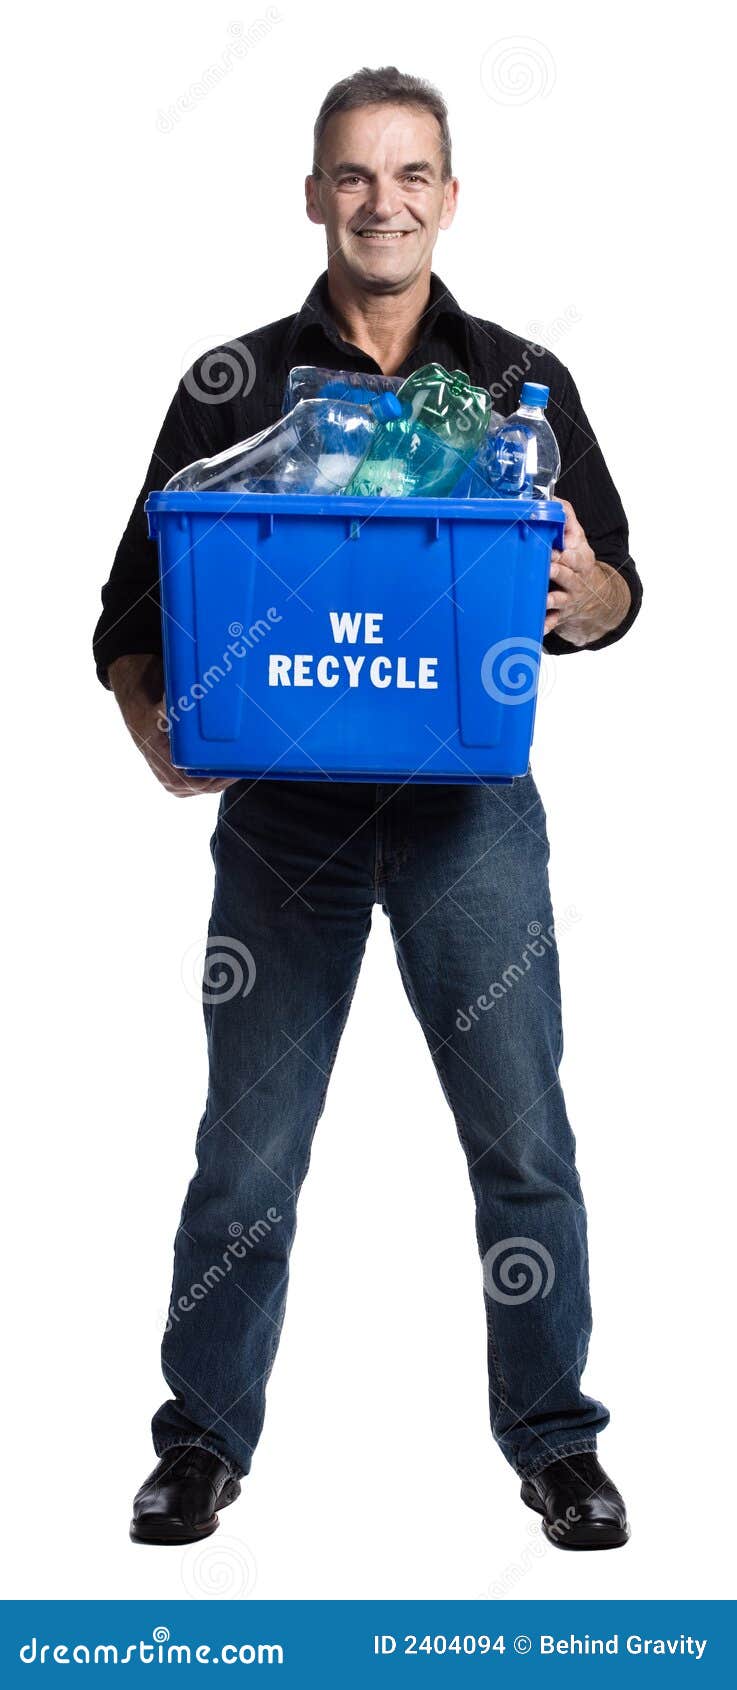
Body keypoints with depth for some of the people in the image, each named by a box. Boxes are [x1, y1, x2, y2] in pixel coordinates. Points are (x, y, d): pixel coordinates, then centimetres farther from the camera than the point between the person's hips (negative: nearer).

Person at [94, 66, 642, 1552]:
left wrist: (586, 594, -15)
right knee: (248, 1149, 6)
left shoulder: (523, 383, 8)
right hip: (286, 809, 0)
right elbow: (135, 608, 3)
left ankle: (553, 1439, 19)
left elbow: (614, 592, 8)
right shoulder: (235, 386, 5)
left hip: (471, 809, 0)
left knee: (525, 1144, 3)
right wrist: (156, 725, -16)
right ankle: (205, 1438, 22)